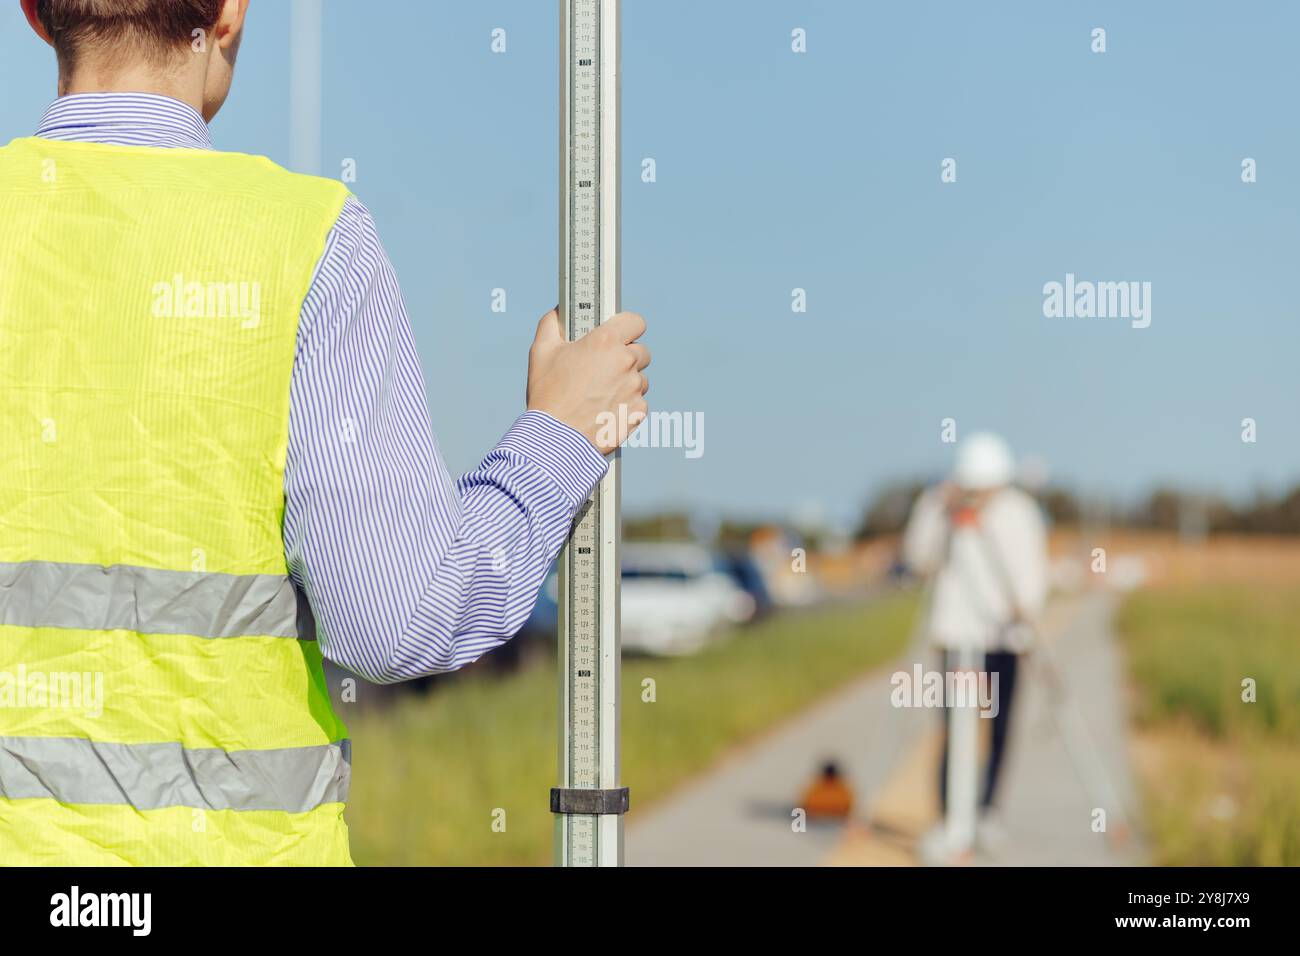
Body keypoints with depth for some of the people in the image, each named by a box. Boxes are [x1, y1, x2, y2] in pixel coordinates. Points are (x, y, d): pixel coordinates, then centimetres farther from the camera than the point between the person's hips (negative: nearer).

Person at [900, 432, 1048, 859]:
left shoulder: (1021, 511, -1)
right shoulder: (941, 505, -1)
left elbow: (1033, 567, -3)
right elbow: (920, 559, -7)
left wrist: (1027, 605, -22)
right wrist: (935, 510, -17)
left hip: (1005, 635, 1)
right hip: (958, 632, -1)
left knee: (999, 727, 4)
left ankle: (987, 812, 19)